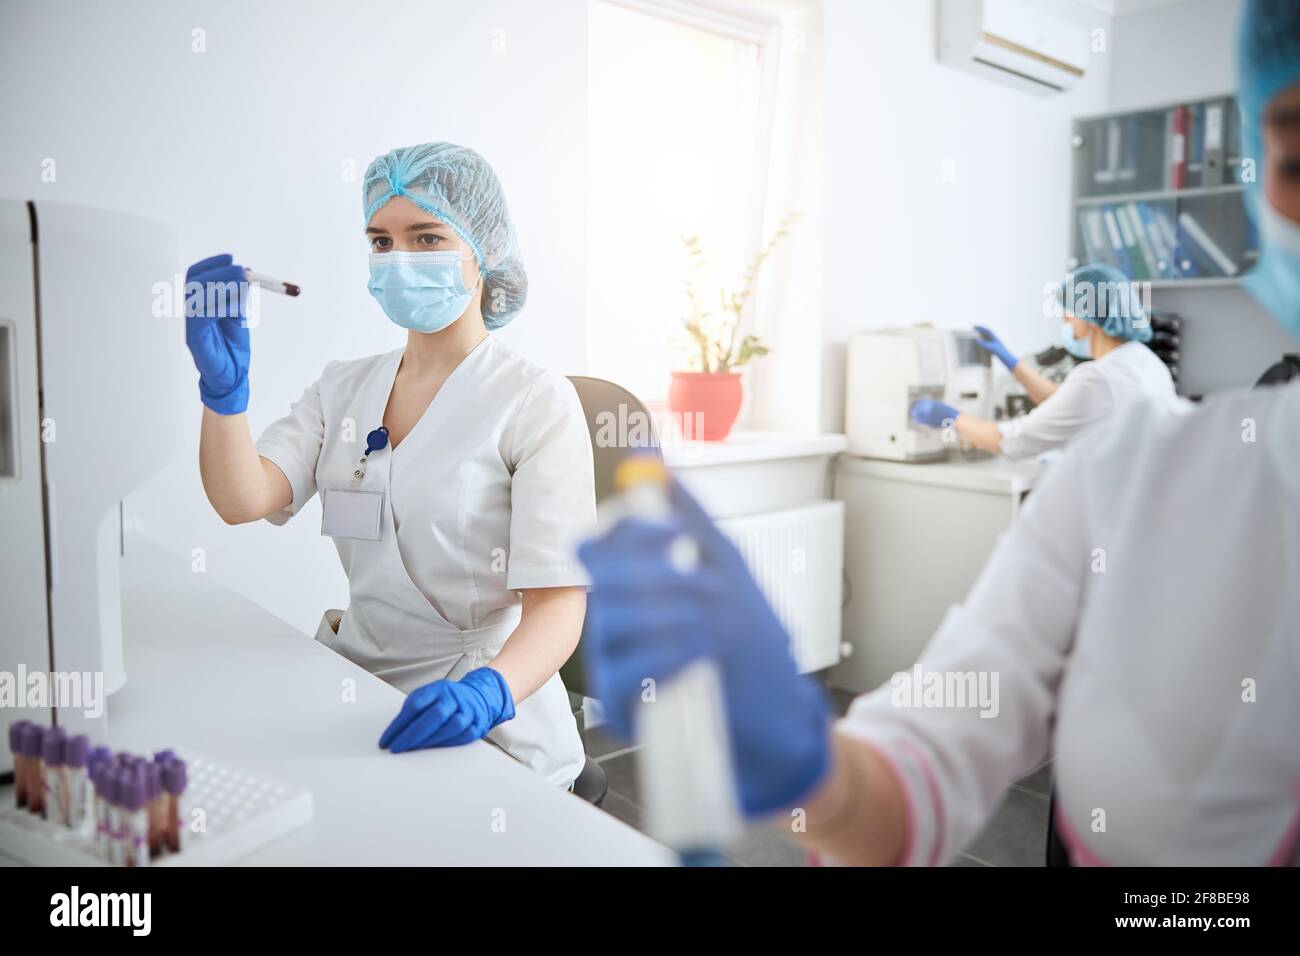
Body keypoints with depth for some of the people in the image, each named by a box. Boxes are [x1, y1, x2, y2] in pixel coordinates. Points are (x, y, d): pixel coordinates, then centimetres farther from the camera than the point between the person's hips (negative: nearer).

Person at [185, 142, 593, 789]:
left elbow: (557, 602, -16)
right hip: (354, 685, 6)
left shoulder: (537, 402, -9)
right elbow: (243, 500, -5)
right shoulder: (343, 388, 10)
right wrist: (223, 383, -21)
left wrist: (487, 692, -35)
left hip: (480, 732, -5)